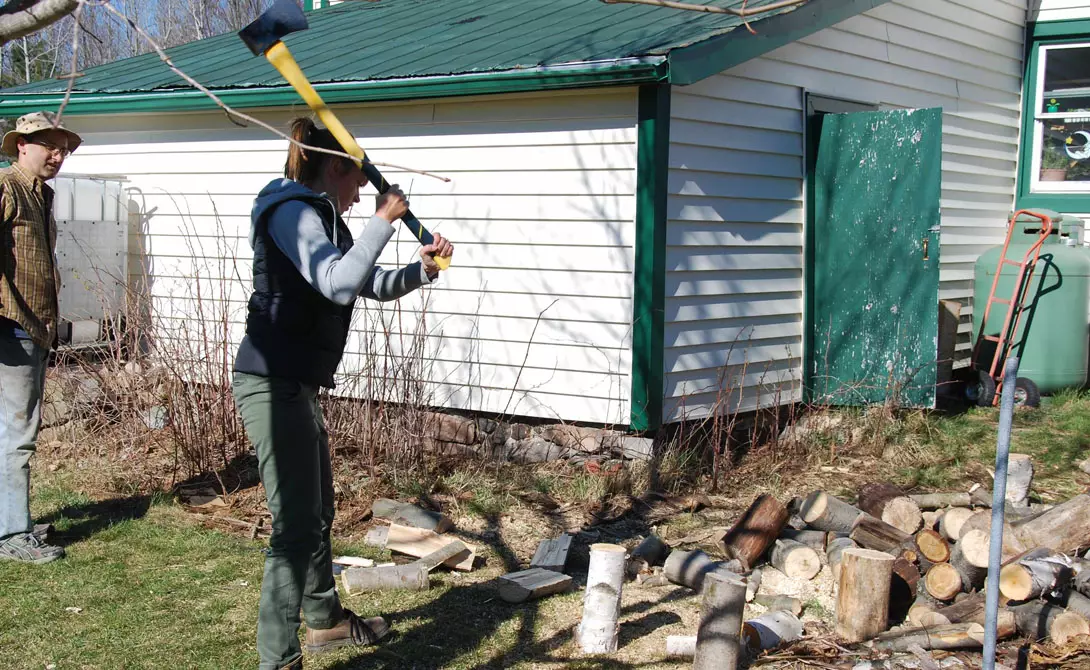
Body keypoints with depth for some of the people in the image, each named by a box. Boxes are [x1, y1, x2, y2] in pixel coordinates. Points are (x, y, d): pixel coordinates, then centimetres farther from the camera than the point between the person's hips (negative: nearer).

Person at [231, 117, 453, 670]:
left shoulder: (319, 218, 19)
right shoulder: (292, 211, -12)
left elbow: (375, 285, 24)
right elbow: (339, 284, -26)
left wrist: (421, 270, 5)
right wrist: (383, 220, -17)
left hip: (294, 385, 11)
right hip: (273, 383, -11)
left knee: (317, 512, 22)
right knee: (297, 525, -11)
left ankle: (325, 619, 39)